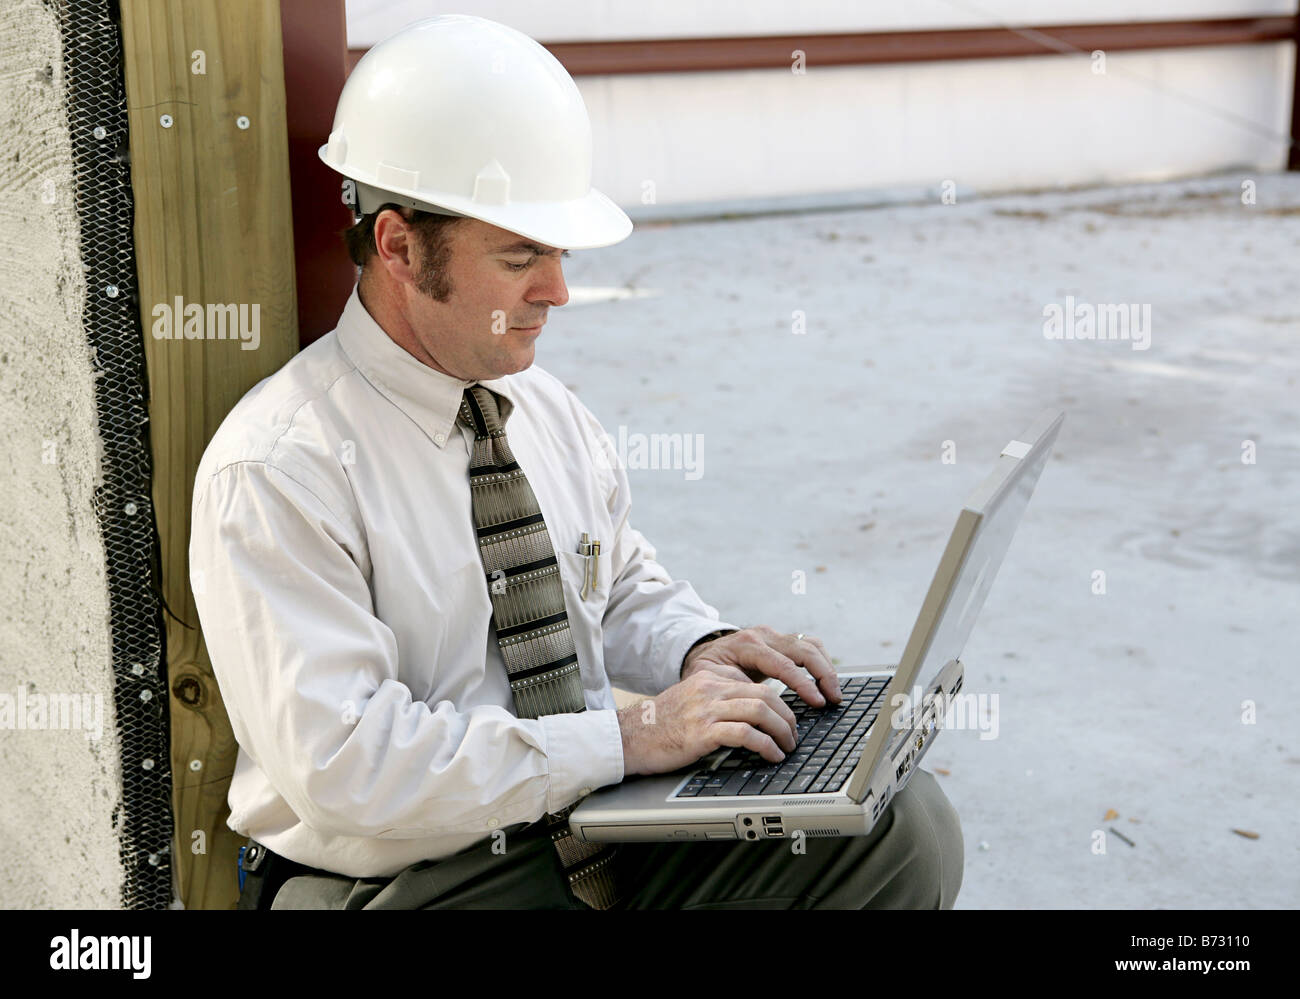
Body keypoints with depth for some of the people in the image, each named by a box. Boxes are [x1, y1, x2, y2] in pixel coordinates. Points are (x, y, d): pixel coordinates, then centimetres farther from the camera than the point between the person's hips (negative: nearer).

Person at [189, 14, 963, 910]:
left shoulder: (547, 407, 6)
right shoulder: (274, 471, -16)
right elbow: (343, 763, -23)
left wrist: (700, 649, -2)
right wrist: (629, 736, -23)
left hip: (599, 824, 7)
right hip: (402, 879, -6)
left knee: (905, 824, -13)